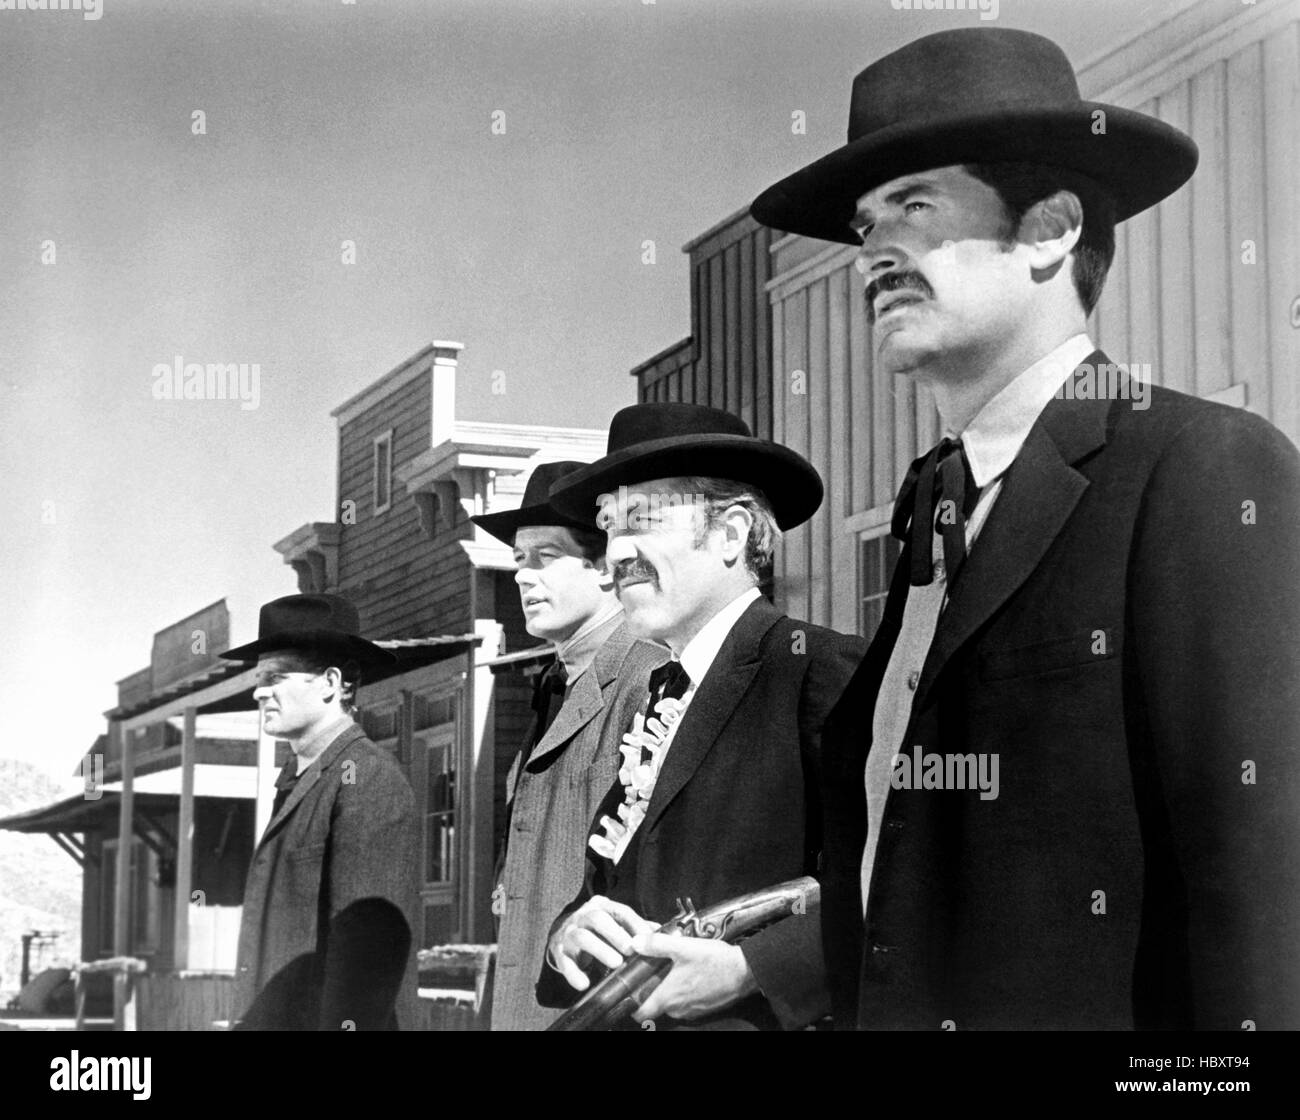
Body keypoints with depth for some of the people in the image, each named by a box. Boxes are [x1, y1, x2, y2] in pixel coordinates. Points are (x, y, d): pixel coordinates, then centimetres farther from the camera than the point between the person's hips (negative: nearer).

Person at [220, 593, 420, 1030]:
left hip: (324, 1021, -9)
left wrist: (345, 1023, -23)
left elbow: (368, 941, -18)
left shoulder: (368, 781, -10)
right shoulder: (298, 784, 20)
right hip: (272, 1022, 9)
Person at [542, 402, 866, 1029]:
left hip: (752, 1020, -6)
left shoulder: (819, 669, -11)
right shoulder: (653, 700, 11)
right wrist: (567, 936, -6)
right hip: (624, 1017, 6)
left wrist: (748, 968, -23)